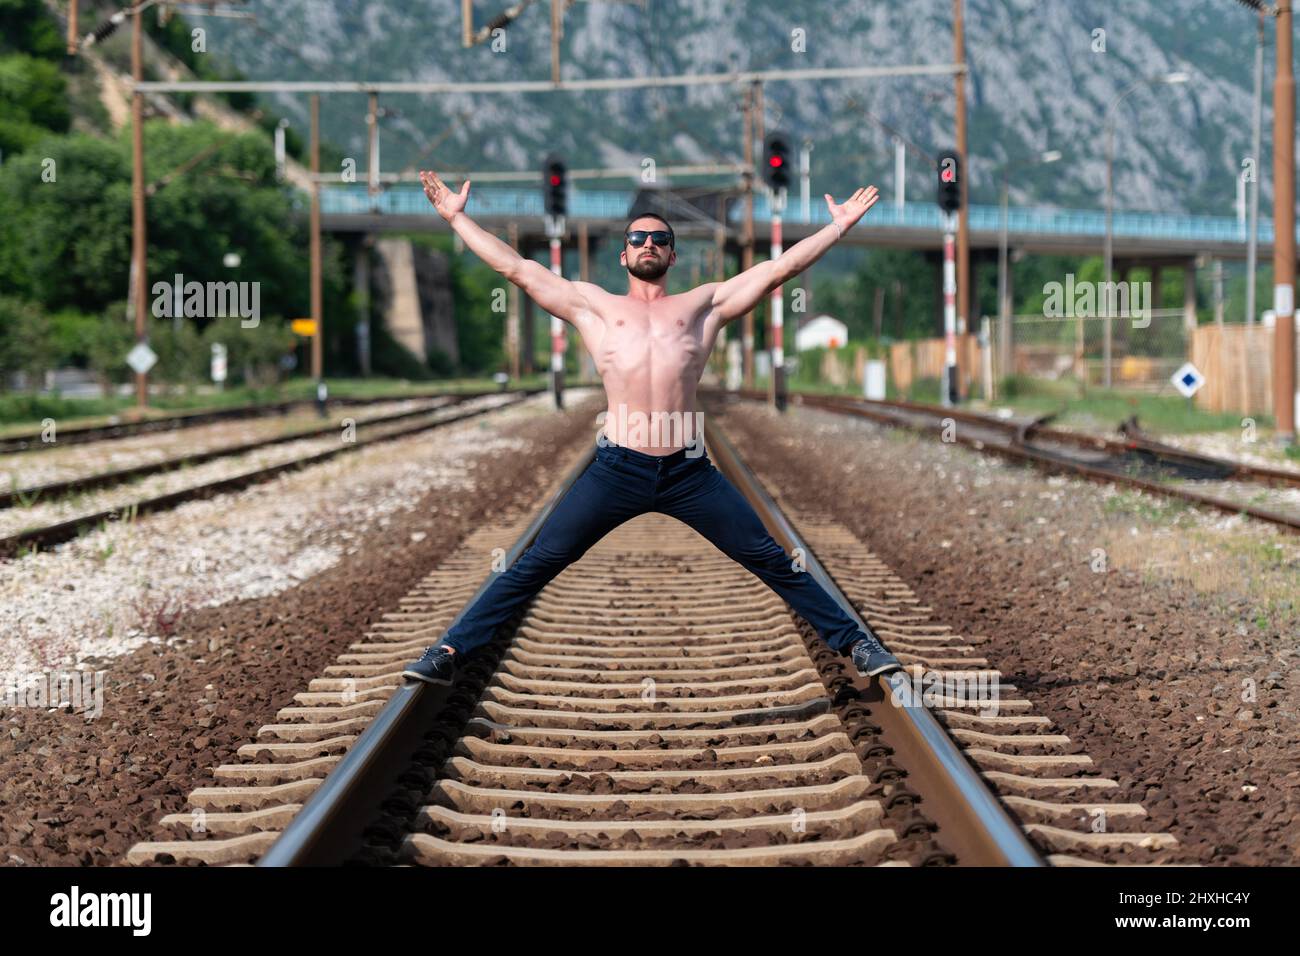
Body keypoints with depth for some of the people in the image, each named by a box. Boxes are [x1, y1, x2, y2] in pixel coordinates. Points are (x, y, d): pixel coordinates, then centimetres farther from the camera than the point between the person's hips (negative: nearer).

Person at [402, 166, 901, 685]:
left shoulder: (704, 303, 17)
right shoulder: (593, 305, 18)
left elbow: (781, 267, 18)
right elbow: (516, 267, 18)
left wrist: (839, 226, 18)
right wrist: (457, 217, 17)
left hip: (689, 471, 0)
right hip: (616, 469, 0)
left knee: (774, 563, 2)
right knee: (533, 567, -1)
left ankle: (854, 643, 10)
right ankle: (449, 652, 4)